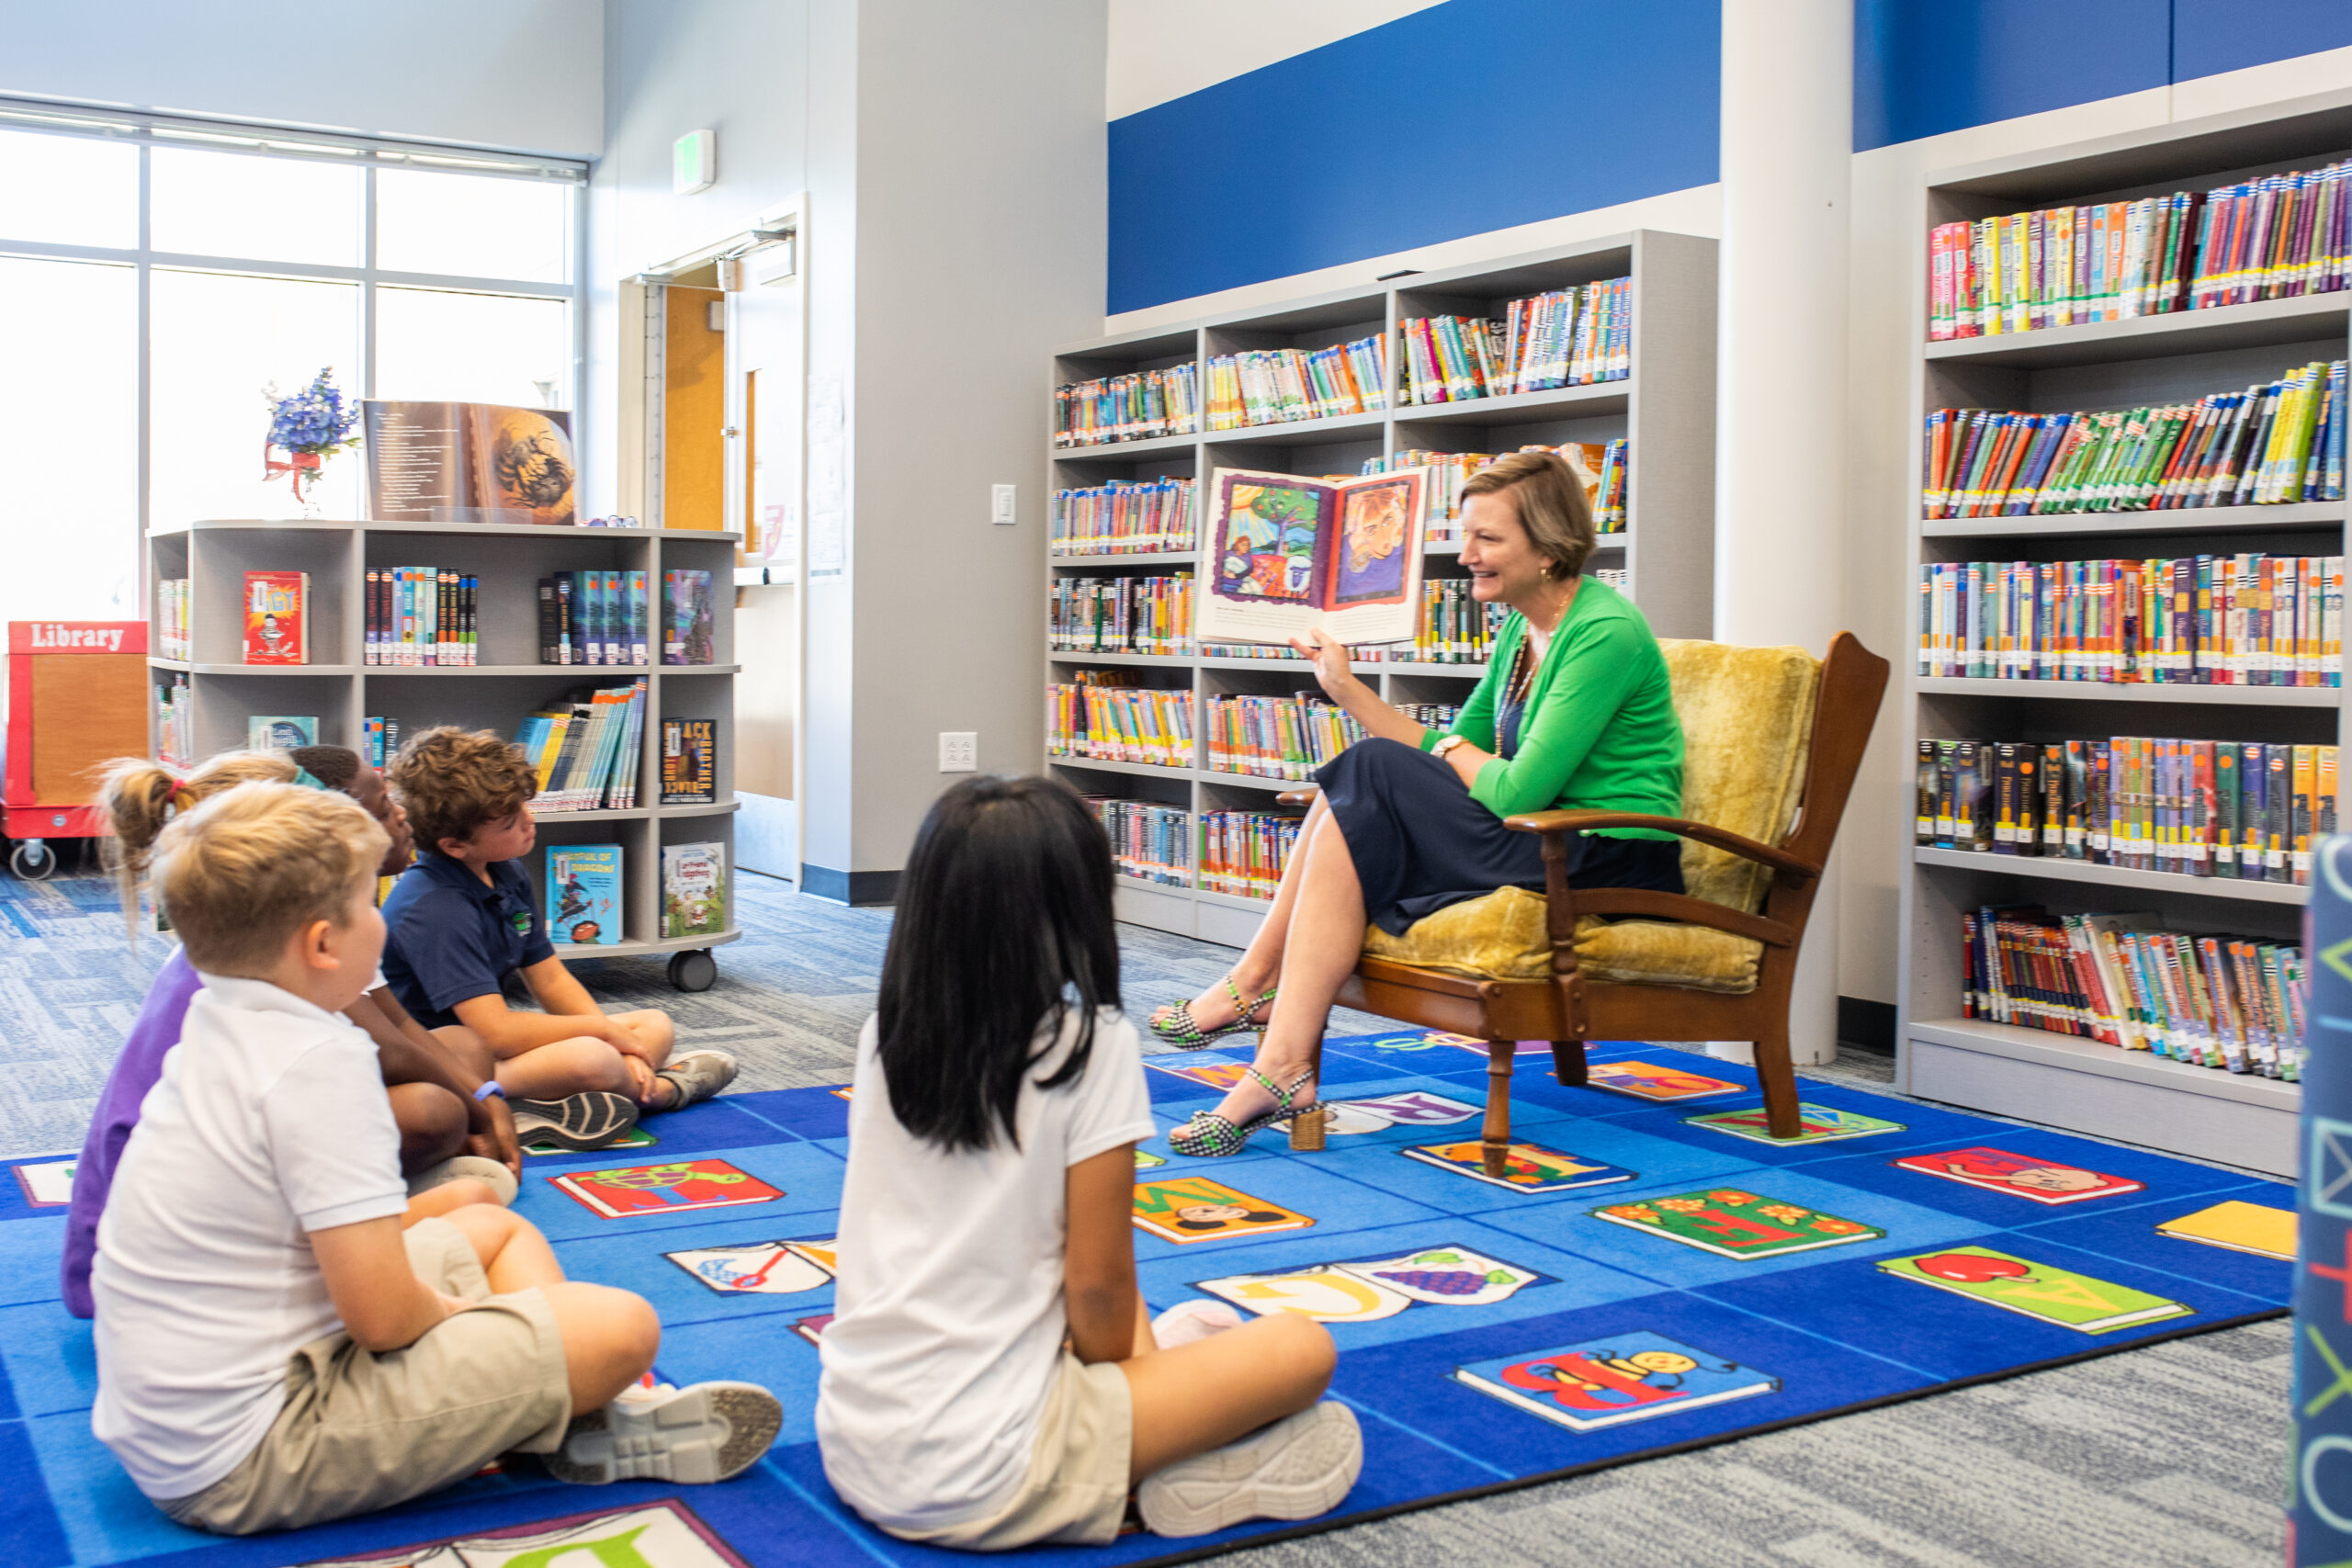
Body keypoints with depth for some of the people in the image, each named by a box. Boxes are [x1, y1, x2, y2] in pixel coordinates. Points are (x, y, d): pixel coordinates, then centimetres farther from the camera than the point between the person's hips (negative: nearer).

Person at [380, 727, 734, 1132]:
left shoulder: (507, 874, 6)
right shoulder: (434, 908, -24)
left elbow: (552, 980, 11)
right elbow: (497, 1033, -30)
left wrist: (619, 1044, -6)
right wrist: (605, 1030, -15)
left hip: (491, 1047, 10)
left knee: (656, 1025, 9)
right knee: (588, 1058, -32)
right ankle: (659, 1089, 0)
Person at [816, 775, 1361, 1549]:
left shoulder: (885, 1034, 2)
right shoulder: (1090, 1044, -13)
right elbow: (1096, 1283, -8)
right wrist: (1121, 1368, 8)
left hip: (850, 1453, 7)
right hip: (982, 1479, -7)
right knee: (1303, 1348, 5)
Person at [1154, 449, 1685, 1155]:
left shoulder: (1604, 634, -16)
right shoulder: (1522, 629, 13)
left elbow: (1519, 792, -21)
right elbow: (1446, 753, 14)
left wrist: (1458, 752, -1)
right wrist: (1345, 687, 6)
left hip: (1616, 872, -9)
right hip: (1553, 850, 9)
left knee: (1373, 777, -19)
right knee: (1367, 776, -5)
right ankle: (1256, 985, -7)